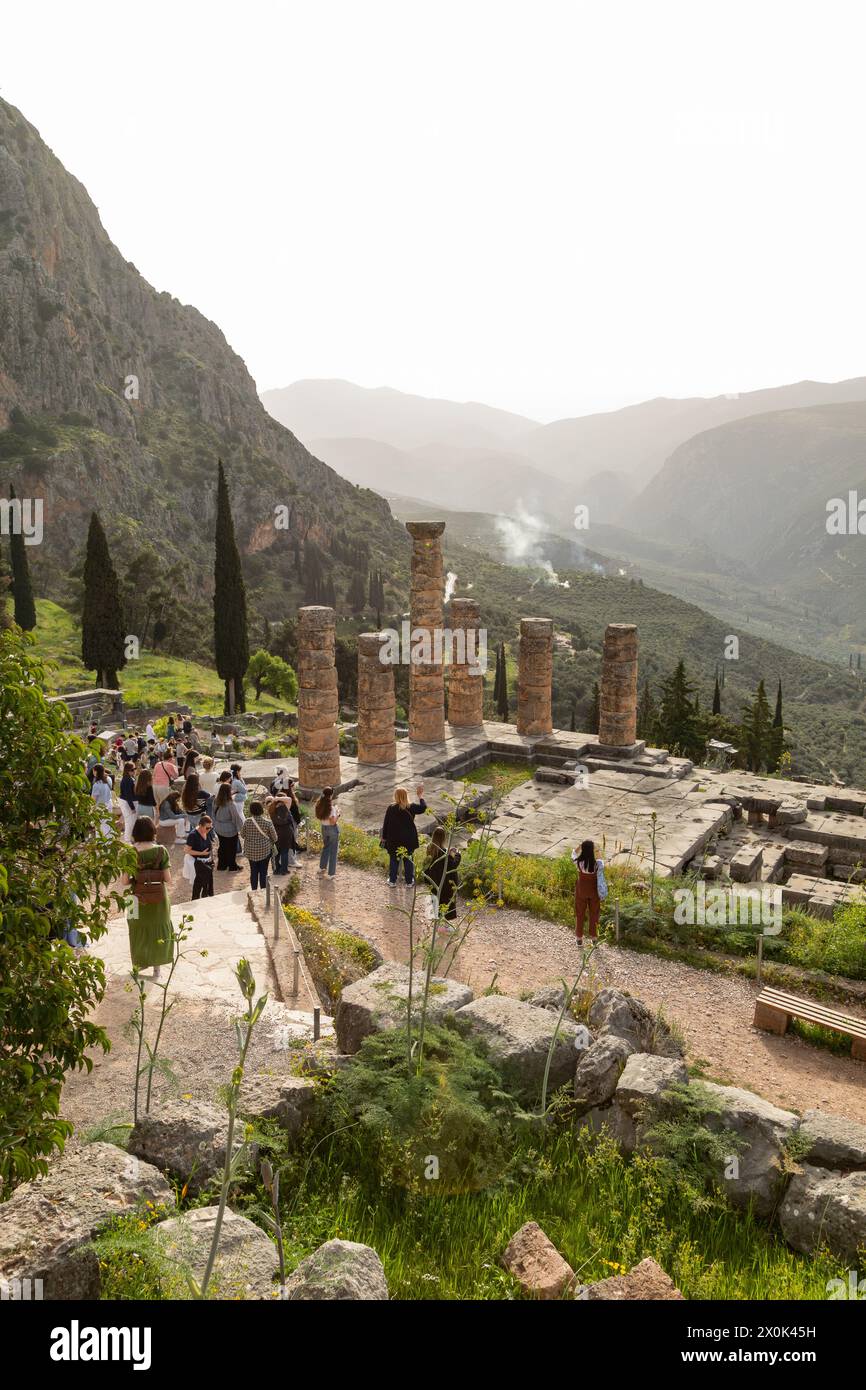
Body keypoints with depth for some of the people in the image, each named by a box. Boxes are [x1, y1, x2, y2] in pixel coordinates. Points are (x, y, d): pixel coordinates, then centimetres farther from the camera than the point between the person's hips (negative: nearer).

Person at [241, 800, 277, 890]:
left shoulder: (247, 822, -12)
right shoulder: (267, 822, -14)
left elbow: (242, 835, 1)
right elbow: (274, 837, -6)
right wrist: (270, 843, 15)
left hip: (251, 851, 1)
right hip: (265, 851, -1)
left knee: (253, 872, 15)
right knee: (263, 872, 9)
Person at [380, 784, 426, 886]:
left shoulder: (391, 808, -10)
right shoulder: (411, 807, -11)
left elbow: (385, 824, -5)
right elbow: (423, 807, 3)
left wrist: (384, 837, 5)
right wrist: (420, 795, 14)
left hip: (394, 840, 0)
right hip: (409, 840, 0)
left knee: (394, 860, 13)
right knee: (408, 860, 12)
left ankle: (392, 880, 20)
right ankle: (409, 881, 19)